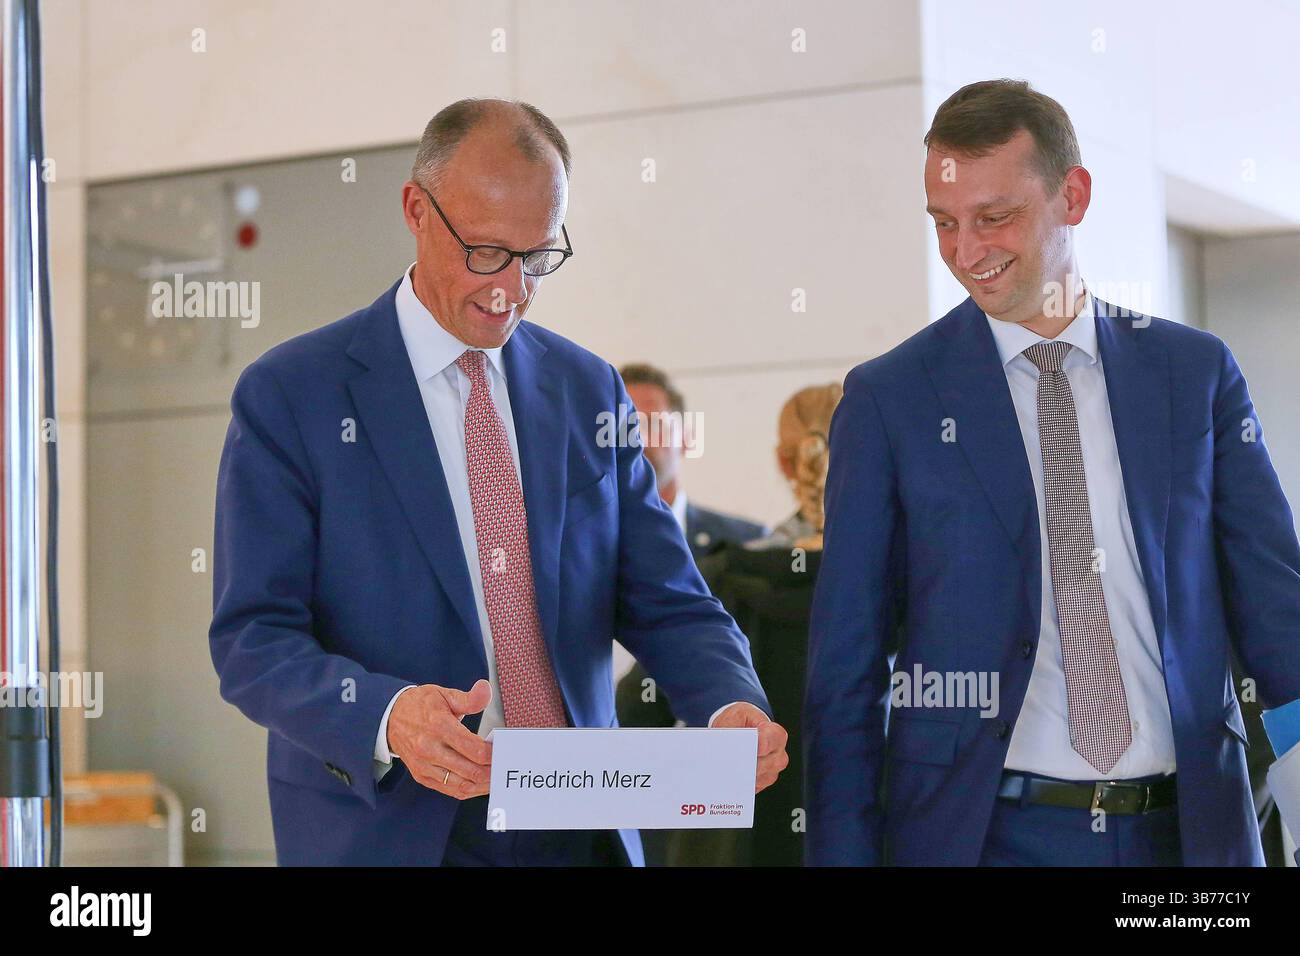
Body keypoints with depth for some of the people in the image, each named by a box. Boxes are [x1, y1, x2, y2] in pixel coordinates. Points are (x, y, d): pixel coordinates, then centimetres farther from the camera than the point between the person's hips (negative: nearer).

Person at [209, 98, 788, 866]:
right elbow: (252, 638, -11)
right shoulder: (290, 395, -6)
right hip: (392, 829, -4)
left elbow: (667, 604, 5)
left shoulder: (589, 391, 6)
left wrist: (731, 706, -15)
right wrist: (385, 716, -29)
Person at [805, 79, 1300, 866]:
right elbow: (845, 663, 0)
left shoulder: (1197, 372, 4)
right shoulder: (888, 399, -1)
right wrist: (843, 851, -7)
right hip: (977, 829, -2)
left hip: (1189, 827, 2)